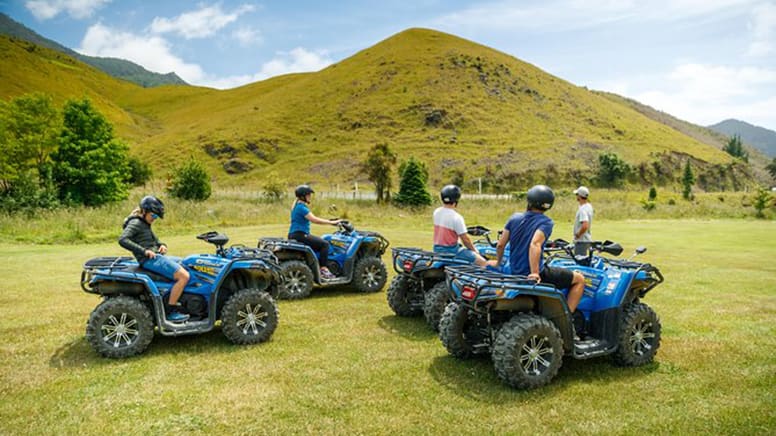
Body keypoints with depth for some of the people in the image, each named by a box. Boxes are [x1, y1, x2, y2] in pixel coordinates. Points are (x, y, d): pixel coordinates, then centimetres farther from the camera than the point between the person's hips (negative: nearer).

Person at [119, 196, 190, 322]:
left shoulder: (145, 224, 20)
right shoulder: (135, 223, -9)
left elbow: (155, 240, 28)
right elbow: (122, 240, -24)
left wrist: (162, 245, 4)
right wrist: (144, 251, -26)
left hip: (156, 256, 11)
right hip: (149, 260, -11)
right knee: (184, 276, -20)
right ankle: (171, 312, -15)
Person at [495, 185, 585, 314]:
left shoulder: (514, 218, 4)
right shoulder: (546, 222, -12)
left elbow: (500, 245, 5)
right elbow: (534, 245, -28)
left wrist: (498, 262, 22)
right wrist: (534, 273, -29)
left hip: (515, 272, 7)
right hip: (536, 275, -7)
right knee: (579, 279, 7)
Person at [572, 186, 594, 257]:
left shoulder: (582, 209, -22)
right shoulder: (589, 206, 10)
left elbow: (585, 226, -34)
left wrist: (577, 235, -20)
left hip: (581, 241, -10)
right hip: (587, 239, 10)